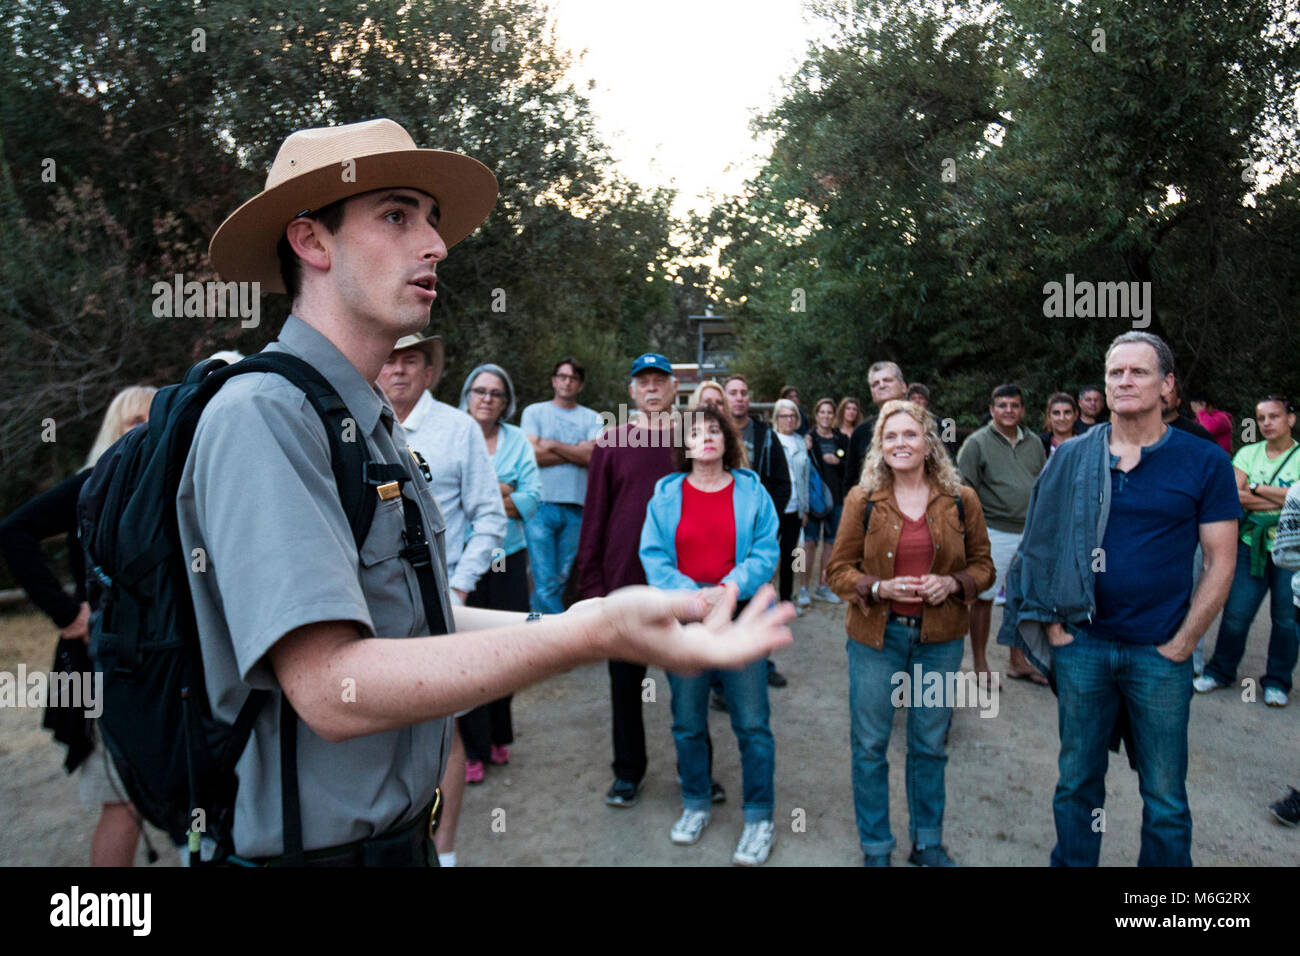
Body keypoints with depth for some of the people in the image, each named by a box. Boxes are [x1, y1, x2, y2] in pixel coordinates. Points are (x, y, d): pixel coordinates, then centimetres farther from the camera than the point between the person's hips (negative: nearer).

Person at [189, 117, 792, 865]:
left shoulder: (378, 424, 8)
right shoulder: (261, 416, -21)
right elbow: (331, 687, -29)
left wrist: (579, 622, 3)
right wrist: (589, 635, -35)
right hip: (319, 842, -8)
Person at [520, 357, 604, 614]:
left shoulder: (592, 418, 15)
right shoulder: (534, 412, 12)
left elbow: (593, 456, -2)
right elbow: (533, 454, -3)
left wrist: (553, 445, -3)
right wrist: (577, 451, -1)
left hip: (576, 508, 2)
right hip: (541, 505, -2)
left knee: (562, 581, 3)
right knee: (545, 582, -9)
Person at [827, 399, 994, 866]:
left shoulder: (961, 499, -1)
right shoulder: (862, 499, -4)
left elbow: (983, 565, 6)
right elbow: (838, 570, -2)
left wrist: (952, 583, -14)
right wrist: (879, 588, -19)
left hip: (940, 638, 1)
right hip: (876, 635, -1)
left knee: (930, 744, 16)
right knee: (870, 744, 8)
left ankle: (928, 842, 36)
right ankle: (875, 846, 27)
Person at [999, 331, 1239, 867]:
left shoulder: (1205, 461, -3)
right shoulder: (1072, 458, 1)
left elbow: (1220, 561, -3)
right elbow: (1042, 544, 5)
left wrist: (1181, 644, -7)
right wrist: (1051, 624, -1)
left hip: (1160, 653, -1)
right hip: (1082, 644, 2)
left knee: (1165, 796, 11)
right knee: (1077, 781, 14)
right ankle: (1071, 863, 32)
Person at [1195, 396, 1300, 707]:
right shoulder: (1248, 453, 6)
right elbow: (1234, 495, -6)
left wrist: (1255, 488, -8)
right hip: (1251, 543, 1)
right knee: (1236, 613, -1)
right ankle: (1221, 672, 16)